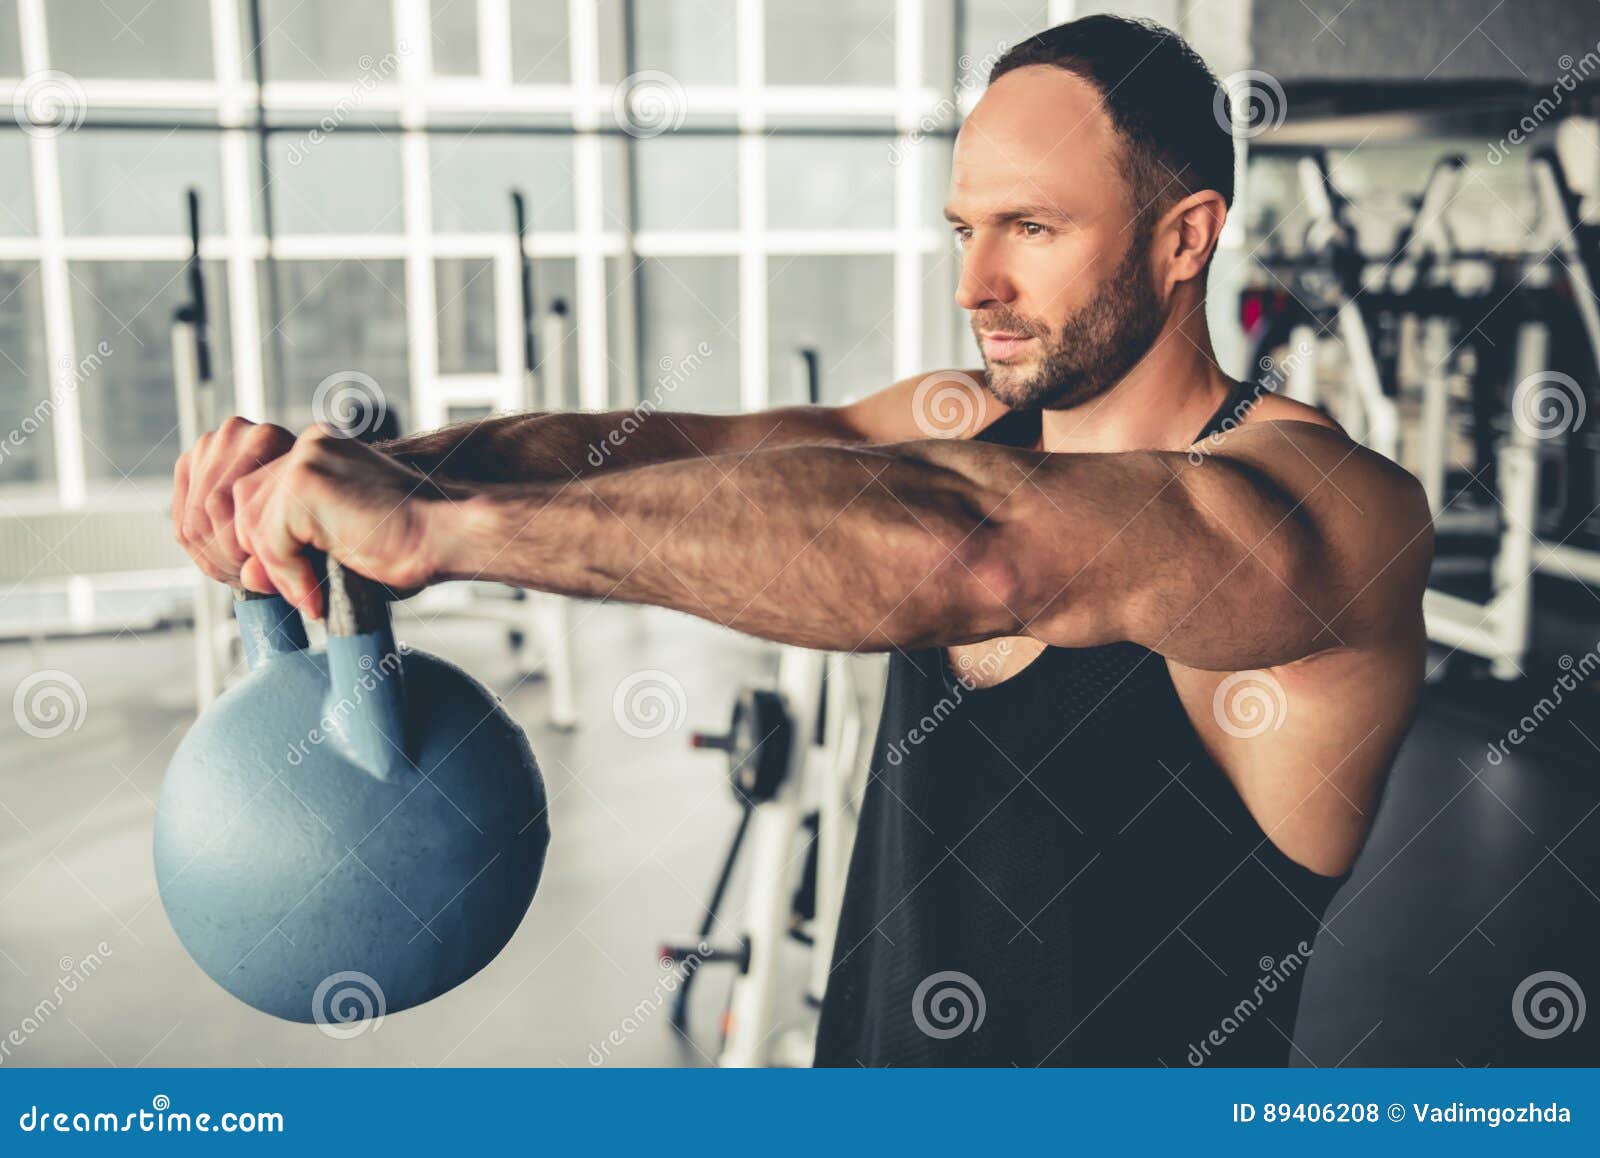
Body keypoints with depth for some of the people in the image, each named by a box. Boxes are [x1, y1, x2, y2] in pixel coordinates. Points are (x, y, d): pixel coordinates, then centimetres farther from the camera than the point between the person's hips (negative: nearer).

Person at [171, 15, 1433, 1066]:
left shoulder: (1323, 503, -22)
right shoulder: (967, 427, -1)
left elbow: (965, 553, -39)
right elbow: (669, 446, -13)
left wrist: (440, 524, -40)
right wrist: (359, 470, -29)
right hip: (871, 1048, 5)